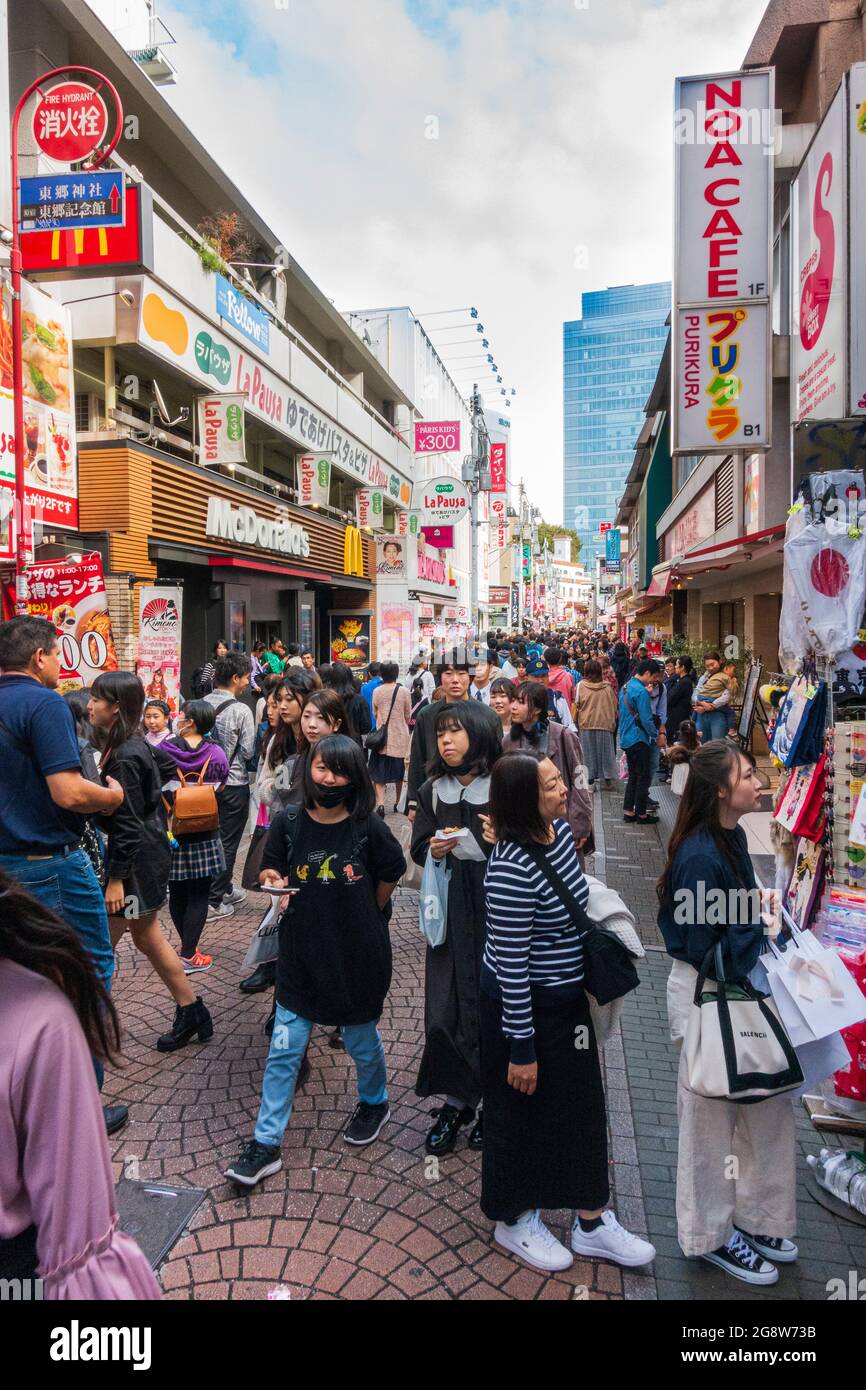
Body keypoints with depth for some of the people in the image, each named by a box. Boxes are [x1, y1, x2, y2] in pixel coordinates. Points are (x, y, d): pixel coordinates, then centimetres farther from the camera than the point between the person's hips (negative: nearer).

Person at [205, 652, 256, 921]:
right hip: (234, 784, -6)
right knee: (227, 843, 4)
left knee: (211, 838, 19)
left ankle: (225, 889, 34)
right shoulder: (241, 710, -18)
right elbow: (248, 751, -14)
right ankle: (212, 903, 6)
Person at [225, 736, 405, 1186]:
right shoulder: (288, 823, -8)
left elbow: (390, 874, 3)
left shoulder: (367, 827, -12)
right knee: (283, 1051, 5)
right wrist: (272, 879, -16)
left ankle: (374, 1103, 46)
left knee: (362, 1040, 18)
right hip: (301, 954, 2)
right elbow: (270, 868, 7)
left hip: (358, 955, -1)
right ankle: (266, 1143, 20)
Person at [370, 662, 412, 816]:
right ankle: (397, 803, 25)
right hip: (400, 736, 0)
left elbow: (375, 714, 6)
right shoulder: (404, 691, -9)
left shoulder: (377, 691, -5)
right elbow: (408, 716, 0)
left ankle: (380, 803, -14)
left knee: (379, 773, 3)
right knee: (399, 772, 15)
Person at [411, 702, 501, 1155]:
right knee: (445, 1010, 5)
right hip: (449, 913, 3)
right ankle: (456, 1100, 25)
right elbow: (418, 848, 11)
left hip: (496, 912, -3)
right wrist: (433, 848, -10)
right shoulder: (432, 791, 4)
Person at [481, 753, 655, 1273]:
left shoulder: (560, 830, -5)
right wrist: (521, 1049, -18)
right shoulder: (513, 869, -32)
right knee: (523, 1113, 14)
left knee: (583, 1106, 20)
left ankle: (592, 1223, 40)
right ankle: (514, 1221, 41)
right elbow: (511, 966, -26)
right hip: (526, 1005, -8)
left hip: (567, 995, 8)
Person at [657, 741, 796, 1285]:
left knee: (768, 1105, 19)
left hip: (738, 984, 8)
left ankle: (754, 1217, 40)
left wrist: (760, 914, -6)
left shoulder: (733, 836, 1)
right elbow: (703, 949, -24)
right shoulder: (700, 856, -27)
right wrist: (759, 928, -17)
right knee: (711, 1117, 11)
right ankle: (711, 1235, 33)